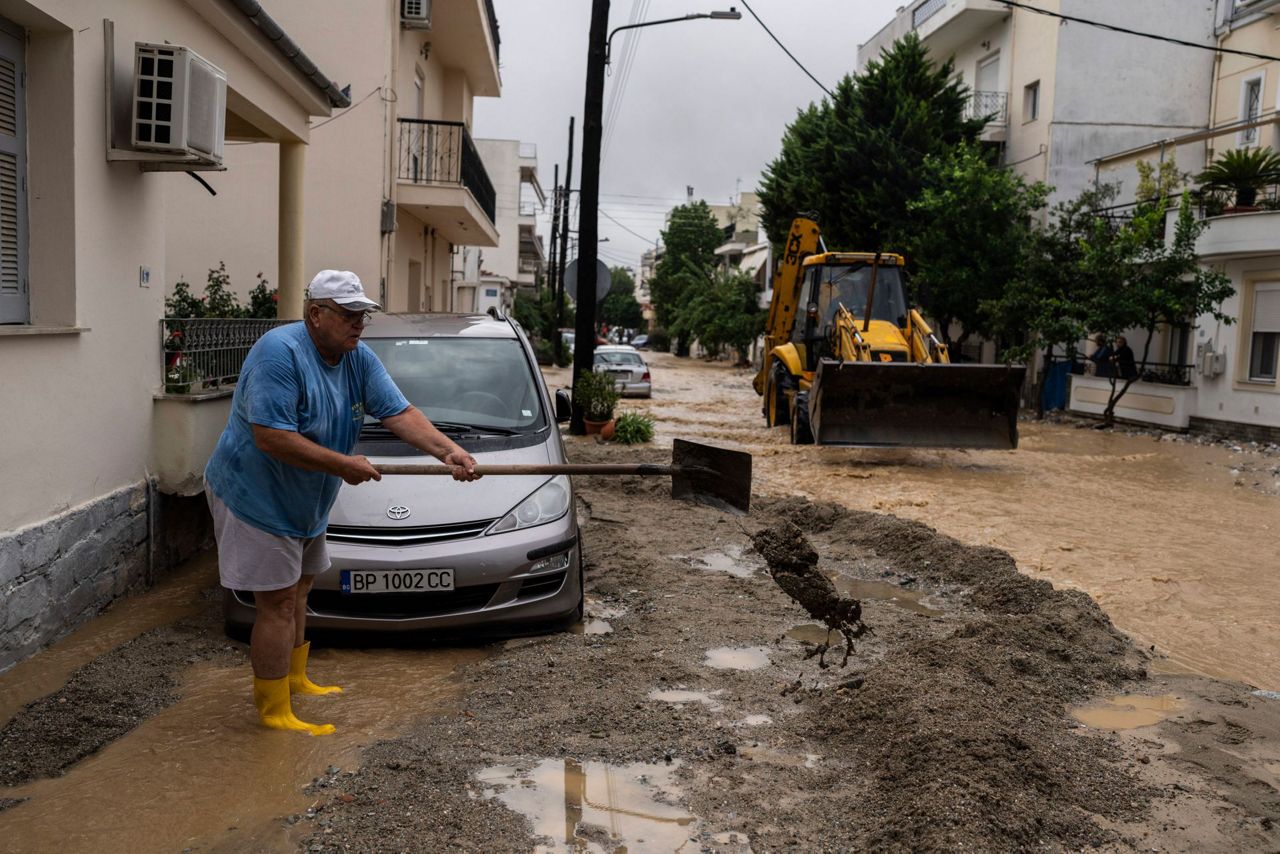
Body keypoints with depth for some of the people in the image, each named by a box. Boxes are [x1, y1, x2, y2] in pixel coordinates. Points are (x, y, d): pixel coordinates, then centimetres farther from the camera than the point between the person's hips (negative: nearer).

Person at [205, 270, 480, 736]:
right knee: (278, 603, -5)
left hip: (304, 503, 9)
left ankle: (295, 679, 39)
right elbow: (270, 438, -32)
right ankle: (275, 711, 5)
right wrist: (344, 465, -28)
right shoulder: (280, 352, -26)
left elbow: (399, 413, -7)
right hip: (254, 496, -9)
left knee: (296, 592, 21)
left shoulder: (360, 358, 0)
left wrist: (448, 451, -23)